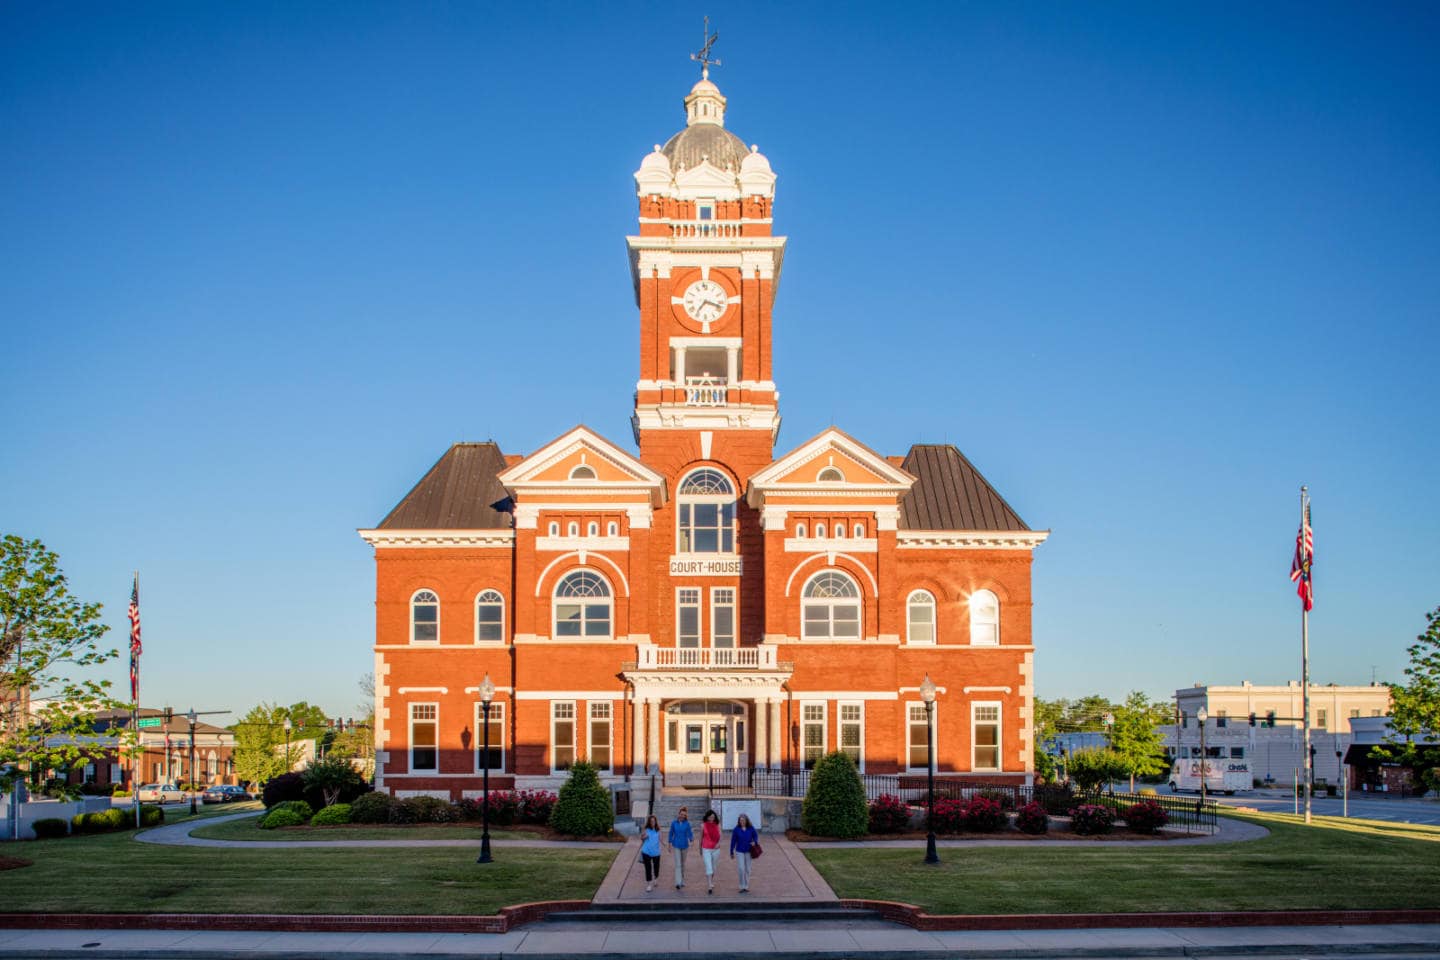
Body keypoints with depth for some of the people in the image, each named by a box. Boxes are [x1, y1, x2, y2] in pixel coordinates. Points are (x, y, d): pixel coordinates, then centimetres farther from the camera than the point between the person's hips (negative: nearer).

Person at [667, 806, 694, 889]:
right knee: (678, 864, -10)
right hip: (676, 846, -1)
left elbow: (689, 833, -13)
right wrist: (670, 845, 7)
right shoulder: (674, 823, -4)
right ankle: (678, 883, -17)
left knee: (683, 864, 14)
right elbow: (671, 834, 4)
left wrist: (692, 839, -35)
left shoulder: (687, 823, -6)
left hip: (684, 845, 1)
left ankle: (682, 880, 29)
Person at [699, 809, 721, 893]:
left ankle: (712, 883, 30)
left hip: (716, 849, 2)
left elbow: (720, 835, -4)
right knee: (708, 867, -11)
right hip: (706, 849, -2)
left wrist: (718, 843, -24)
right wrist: (700, 849, 11)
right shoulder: (703, 825, -2)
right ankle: (710, 886, -13)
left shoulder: (717, 825, 2)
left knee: (713, 867, 14)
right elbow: (701, 837, 6)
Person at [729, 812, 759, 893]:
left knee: (747, 869, 8)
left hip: (748, 852, 1)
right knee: (741, 869, -9)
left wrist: (754, 842, -16)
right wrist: (731, 853, 2)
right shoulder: (736, 829, -5)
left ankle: (746, 886, 18)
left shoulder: (751, 828, -3)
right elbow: (733, 841, -1)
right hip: (739, 852, -1)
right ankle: (742, 887, 1)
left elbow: (756, 836, 8)